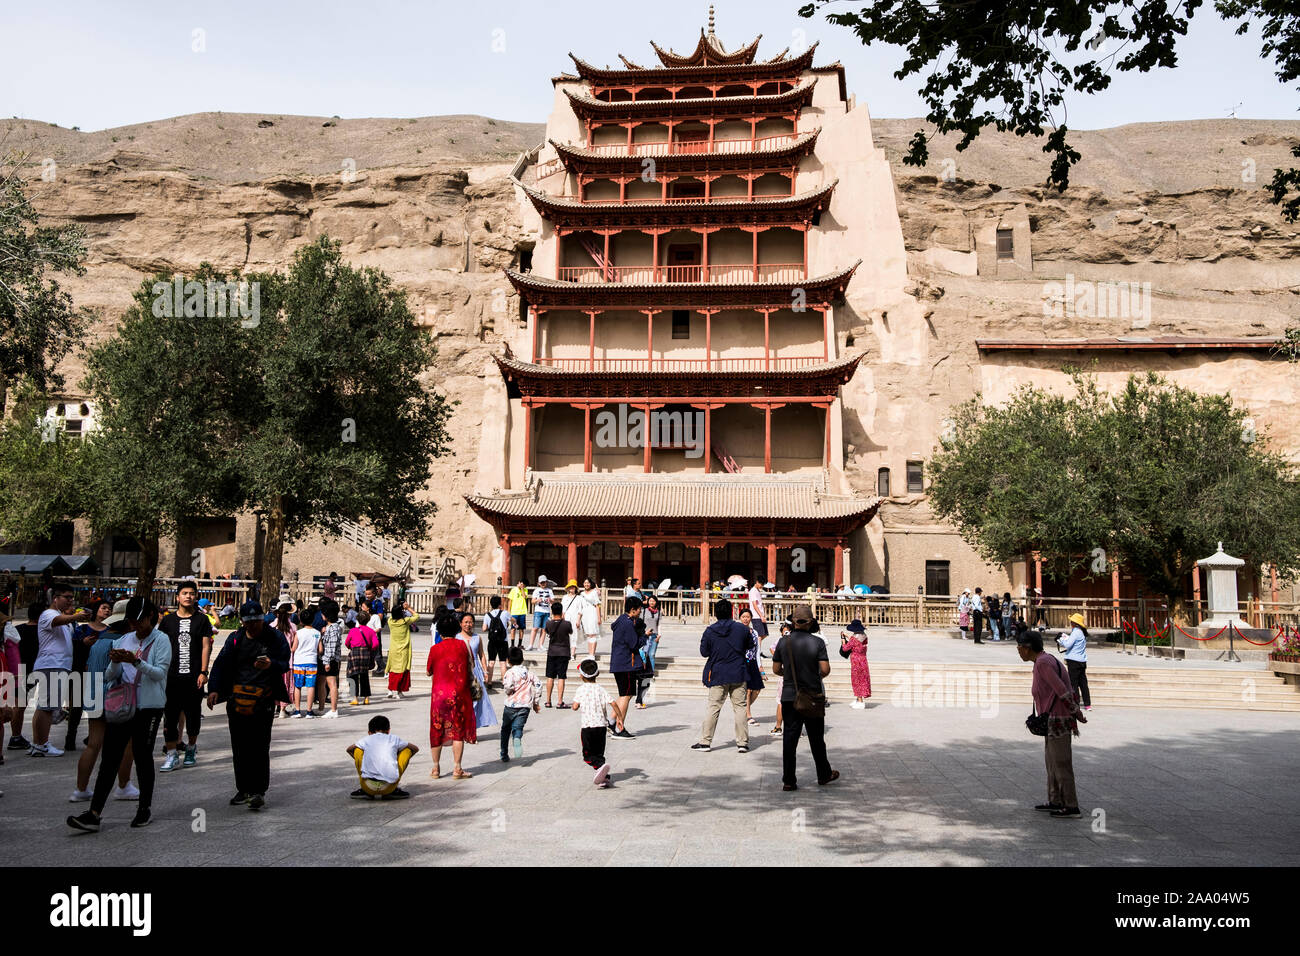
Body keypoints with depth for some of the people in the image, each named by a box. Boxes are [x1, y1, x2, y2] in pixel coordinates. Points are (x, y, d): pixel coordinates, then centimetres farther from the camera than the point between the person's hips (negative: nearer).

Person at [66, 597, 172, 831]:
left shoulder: (161, 640, -2)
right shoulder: (123, 640, 13)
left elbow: (160, 672, -12)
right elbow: (110, 676, 10)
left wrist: (136, 662, -25)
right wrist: (115, 663, -12)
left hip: (148, 706, -4)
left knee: (142, 756, 4)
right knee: (110, 757, 0)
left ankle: (145, 808, 18)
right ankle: (94, 813, -2)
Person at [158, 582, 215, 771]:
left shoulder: (202, 620, 4)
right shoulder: (168, 620, 9)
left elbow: (206, 647, 0)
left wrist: (203, 672, -7)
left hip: (194, 677, -1)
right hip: (171, 675, 1)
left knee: (193, 714, 8)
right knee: (170, 714, -2)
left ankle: (191, 748, 25)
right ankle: (171, 754, 3)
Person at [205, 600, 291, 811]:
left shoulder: (275, 638, 1)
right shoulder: (236, 639, 10)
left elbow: (285, 665, -5)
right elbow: (221, 664, 7)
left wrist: (271, 665, -28)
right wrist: (213, 689, -7)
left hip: (263, 700, -4)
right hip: (237, 698, 4)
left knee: (259, 748, -7)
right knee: (239, 747, 11)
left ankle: (259, 791, -1)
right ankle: (244, 789, 24)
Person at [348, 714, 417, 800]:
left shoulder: (366, 739, 18)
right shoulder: (394, 738, 17)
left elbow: (349, 750, 39)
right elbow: (415, 749, 32)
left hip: (368, 787, 1)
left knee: (357, 750, 24)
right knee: (408, 750, 20)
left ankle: (365, 791, 21)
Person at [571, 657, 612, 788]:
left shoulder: (581, 689, -3)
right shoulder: (601, 690, 5)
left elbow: (575, 707, -8)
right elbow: (612, 703, -4)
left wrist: (572, 704, 14)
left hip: (588, 725, -4)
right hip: (602, 725, 4)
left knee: (588, 755, 2)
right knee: (599, 753, 14)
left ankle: (601, 765, -27)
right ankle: (604, 778, 2)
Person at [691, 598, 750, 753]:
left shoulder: (709, 631, -7)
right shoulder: (742, 629, -5)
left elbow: (704, 652, -1)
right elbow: (749, 646, 10)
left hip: (717, 675, 0)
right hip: (738, 675, 0)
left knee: (713, 708, 6)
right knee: (739, 707, 6)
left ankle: (705, 741, 8)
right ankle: (743, 743, 7)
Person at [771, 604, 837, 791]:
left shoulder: (783, 642, -2)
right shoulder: (817, 642, -9)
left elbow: (776, 669, 3)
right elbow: (825, 670, -13)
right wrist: (819, 675, 9)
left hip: (789, 696, 1)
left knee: (789, 737, 3)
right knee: (816, 738, 13)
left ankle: (788, 780, 1)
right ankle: (824, 774, 29)